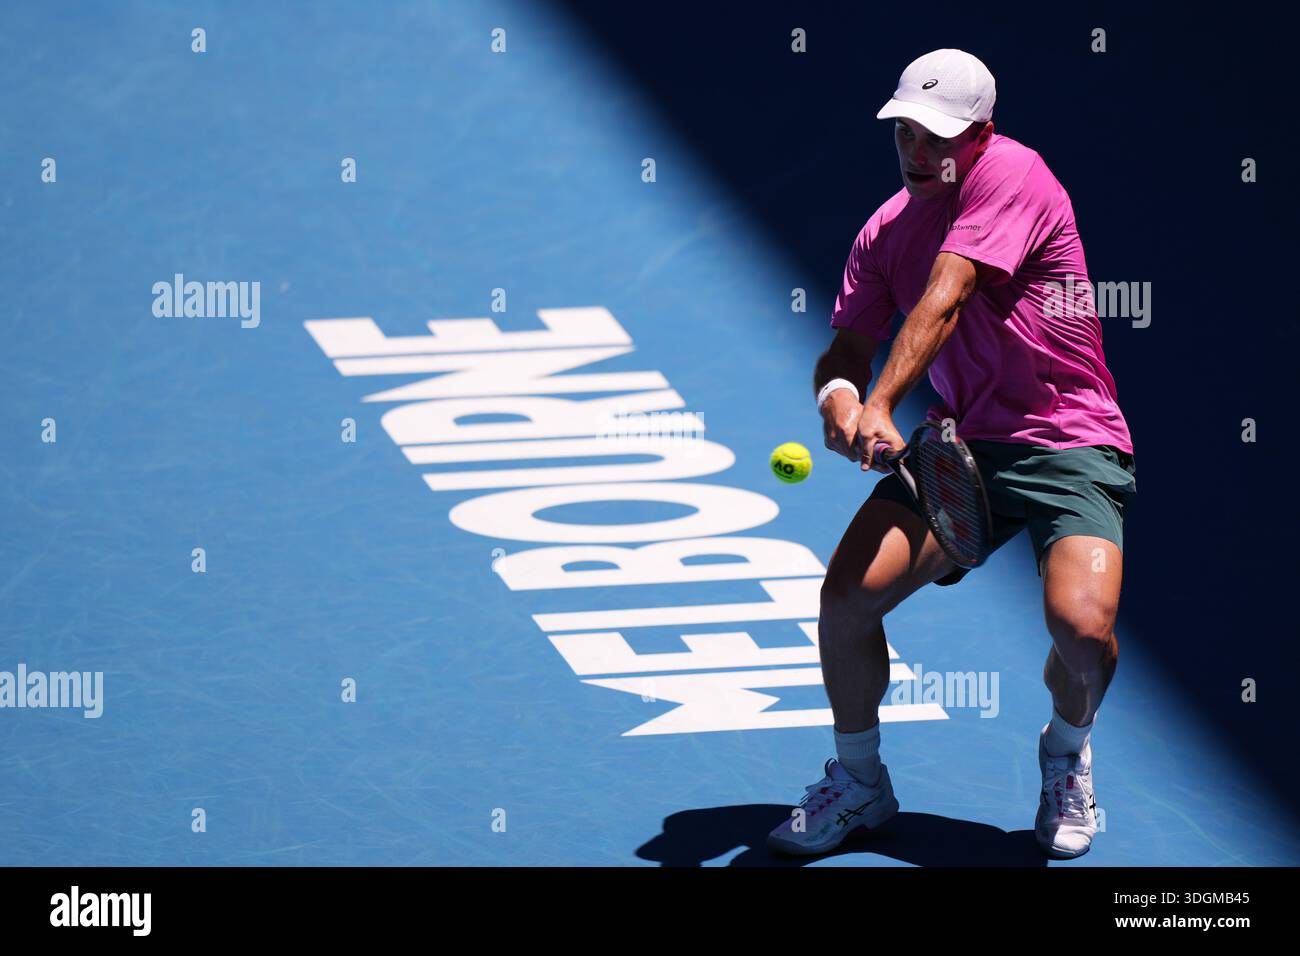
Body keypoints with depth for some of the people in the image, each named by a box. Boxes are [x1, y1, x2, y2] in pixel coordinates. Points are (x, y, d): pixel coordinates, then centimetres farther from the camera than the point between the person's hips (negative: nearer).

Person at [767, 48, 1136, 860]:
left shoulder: (1010, 172, -13)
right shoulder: (887, 230, 7)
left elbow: (942, 303, -23)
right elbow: (848, 349, 10)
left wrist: (881, 406, -32)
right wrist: (839, 396, -14)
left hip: (1069, 445, -5)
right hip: (962, 443, 5)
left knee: (1083, 625, -27)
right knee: (847, 593, -13)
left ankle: (1067, 752, 10)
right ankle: (858, 783, 12)